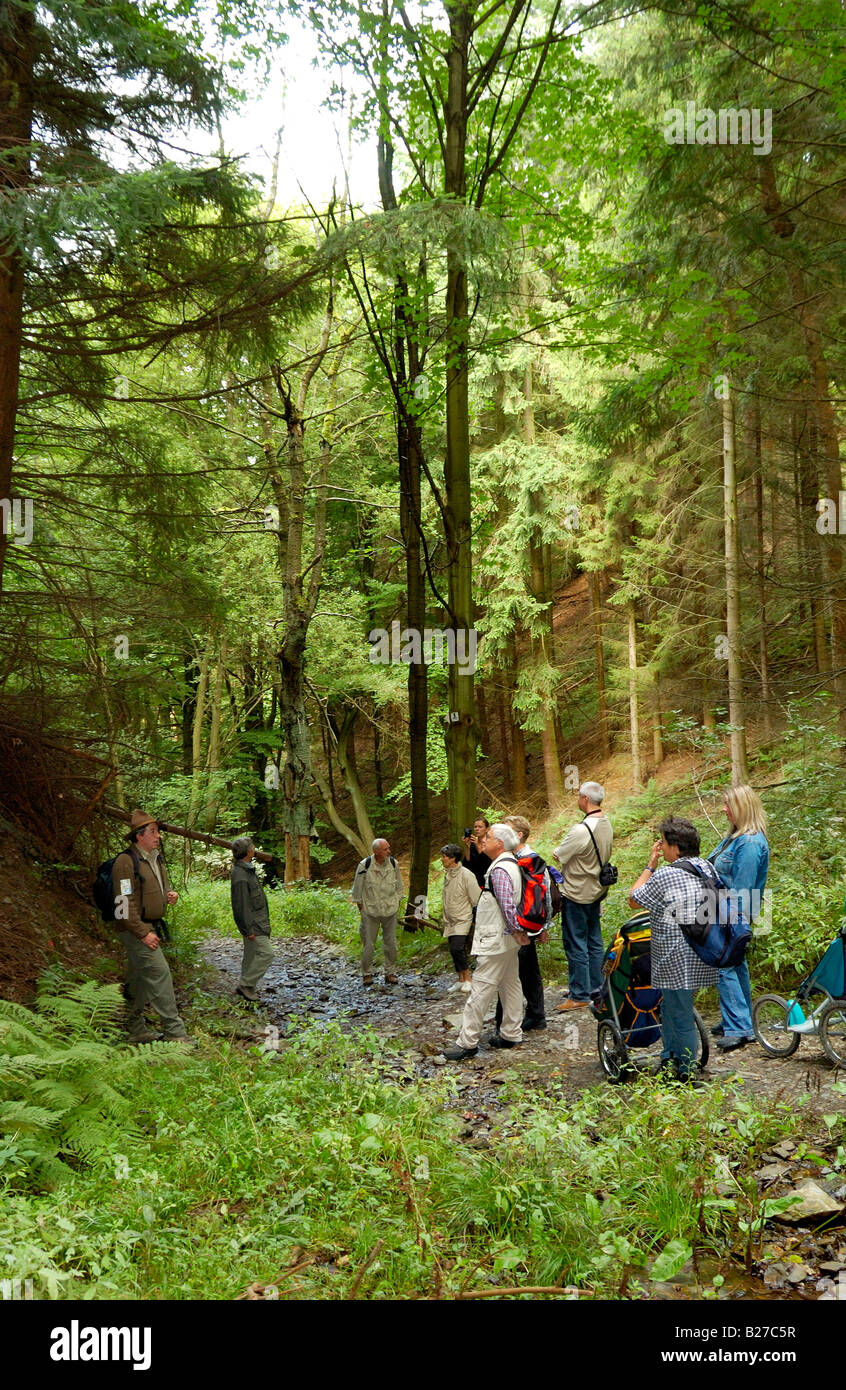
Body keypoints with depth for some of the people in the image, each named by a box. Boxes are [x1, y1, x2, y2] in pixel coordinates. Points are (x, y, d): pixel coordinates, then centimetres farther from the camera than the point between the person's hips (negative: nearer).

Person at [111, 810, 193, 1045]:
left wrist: (169, 894, 3)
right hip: (135, 928, -9)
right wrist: (143, 933, -21)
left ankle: (135, 1029, 24)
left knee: (140, 979, 14)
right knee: (159, 972, -11)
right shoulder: (126, 861, -16)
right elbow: (124, 903, -20)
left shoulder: (157, 858, 13)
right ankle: (174, 1031, -8)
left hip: (152, 927, 9)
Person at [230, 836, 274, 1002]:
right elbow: (241, 905, -23)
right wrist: (249, 929, -21)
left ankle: (245, 987, 22)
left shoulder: (246, 870, 12)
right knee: (265, 952, -9)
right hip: (253, 925, -10)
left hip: (257, 922, 10)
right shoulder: (240, 875, -22)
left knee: (251, 954, 14)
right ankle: (245, 984, -3)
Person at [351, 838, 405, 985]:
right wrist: (359, 904, 3)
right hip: (370, 910, -3)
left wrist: (397, 901, 11)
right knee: (368, 943, 3)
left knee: (391, 943, 8)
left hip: (390, 910, 3)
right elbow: (358, 886, -3)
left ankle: (390, 973, 21)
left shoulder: (393, 863, -4)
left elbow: (399, 884, 10)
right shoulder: (365, 865, -15)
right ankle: (367, 973, 19)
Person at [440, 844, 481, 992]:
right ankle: (461, 980, 22)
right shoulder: (447, 874, 8)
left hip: (463, 920, -7)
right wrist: (444, 918, 20)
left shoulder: (465, 875, -15)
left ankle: (467, 979, -5)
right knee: (455, 951, 10)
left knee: (456, 948, -20)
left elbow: (477, 899, -12)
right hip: (450, 921, 8)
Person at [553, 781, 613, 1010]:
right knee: (593, 941, 18)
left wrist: (556, 851, 4)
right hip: (596, 890, 9)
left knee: (576, 946, 1)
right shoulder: (606, 824, 2)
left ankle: (580, 996, 7)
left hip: (577, 894, -9)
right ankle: (595, 987, 28)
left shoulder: (582, 830, -26)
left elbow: (558, 855, -18)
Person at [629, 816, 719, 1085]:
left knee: (680, 1015, 2)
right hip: (701, 954, 9)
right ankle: (671, 1060, 30)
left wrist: (650, 865, -2)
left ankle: (687, 1073, 11)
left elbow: (634, 900, -5)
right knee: (670, 1008, 21)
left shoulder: (665, 876, -18)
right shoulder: (706, 867, 5)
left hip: (675, 959, -8)